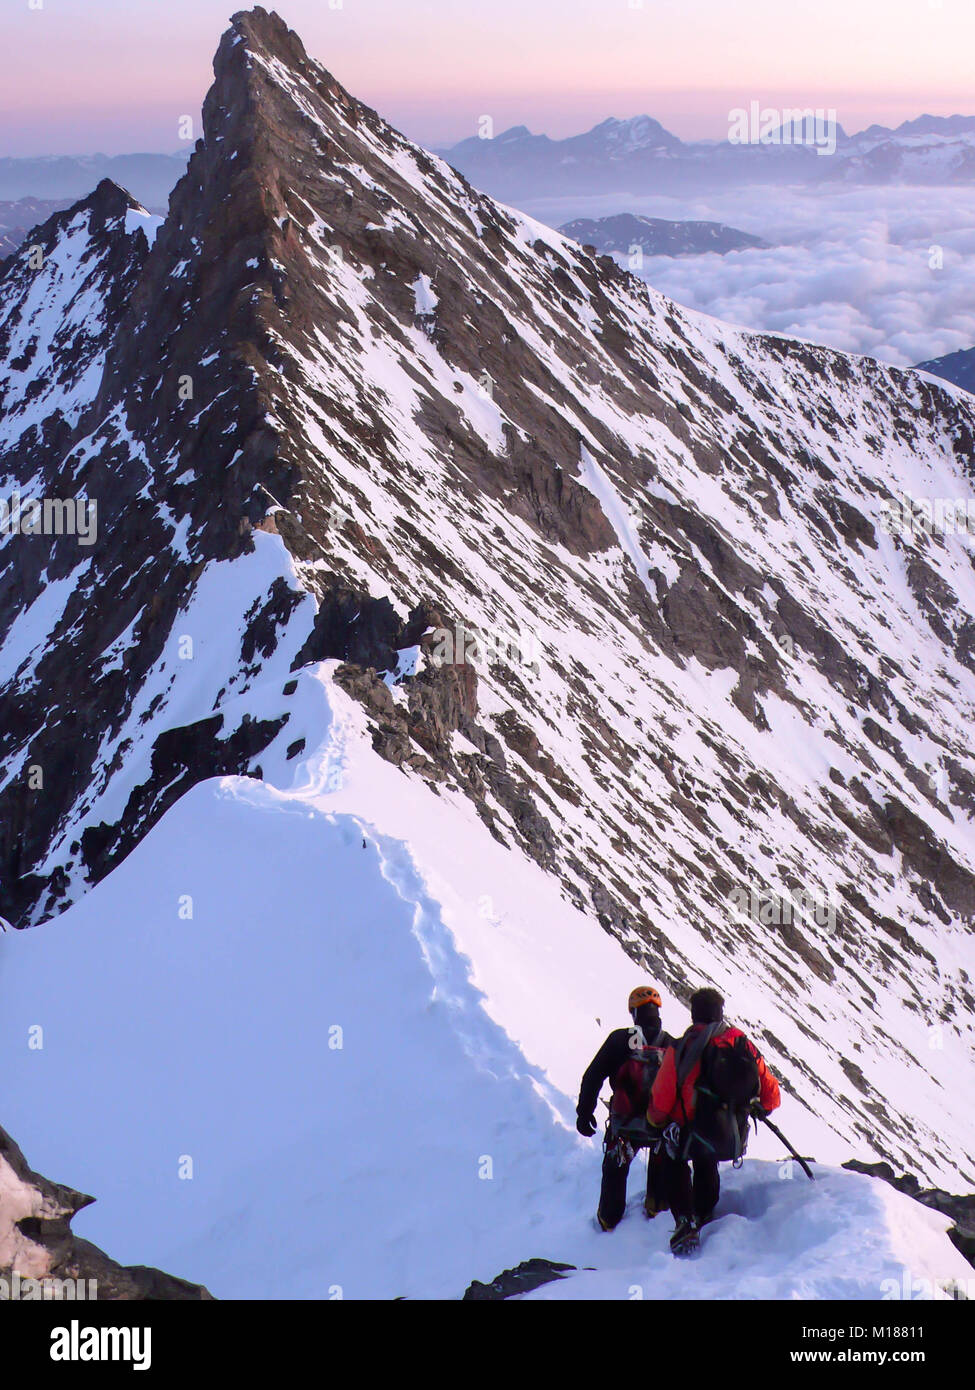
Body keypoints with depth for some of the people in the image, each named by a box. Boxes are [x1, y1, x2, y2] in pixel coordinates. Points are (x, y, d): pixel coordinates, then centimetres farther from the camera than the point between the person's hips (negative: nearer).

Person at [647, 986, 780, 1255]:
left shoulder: (681, 1048, -12)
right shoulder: (745, 1046, -2)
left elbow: (660, 1100, -6)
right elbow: (771, 1094, 6)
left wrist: (655, 1121, 17)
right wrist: (760, 1109, 29)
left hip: (693, 1135, -3)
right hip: (734, 1141, 3)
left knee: (674, 1161, 30)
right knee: (706, 1163, 36)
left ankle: (686, 1223, 15)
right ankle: (705, 1220, 36)